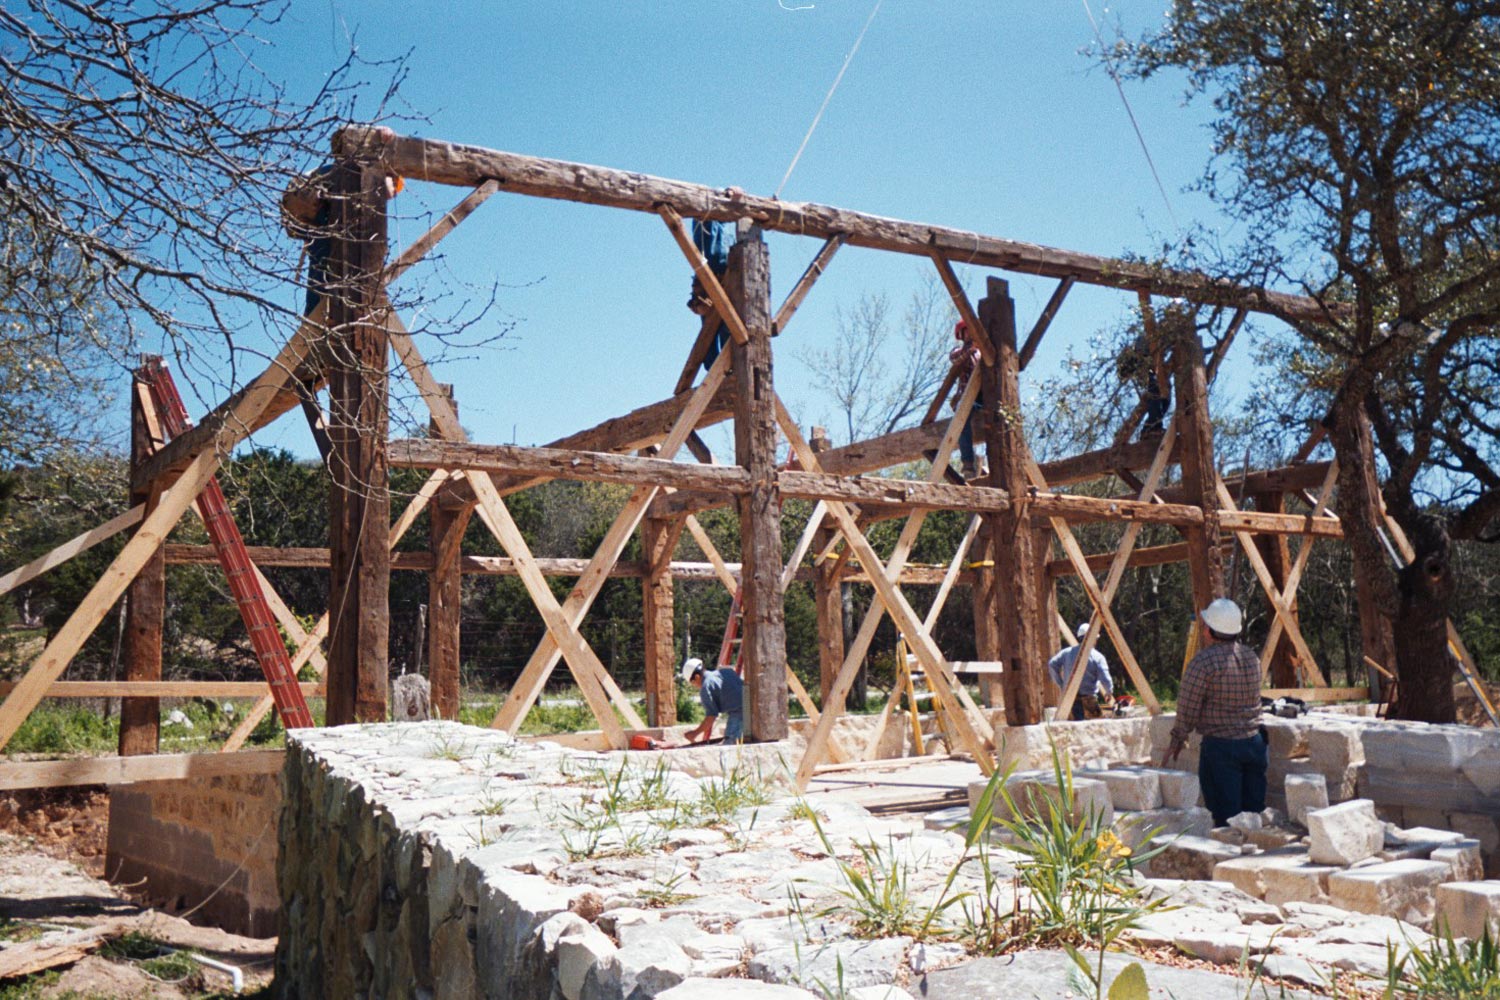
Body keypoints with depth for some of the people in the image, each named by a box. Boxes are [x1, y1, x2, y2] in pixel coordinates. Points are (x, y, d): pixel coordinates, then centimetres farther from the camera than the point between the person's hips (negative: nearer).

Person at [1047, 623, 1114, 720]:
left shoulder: (1067, 652, 6)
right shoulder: (1097, 657, -6)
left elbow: (1052, 664, 0)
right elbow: (1105, 679, -11)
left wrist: (1061, 684, 8)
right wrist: (1109, 692, 9)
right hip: (1088, 699, -4)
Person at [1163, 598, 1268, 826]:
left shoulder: (1203, 662, -14)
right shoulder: (1251, 657, 7)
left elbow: (1187, 709, -9)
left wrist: (1177, 740, 5)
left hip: (1220, 746, -6)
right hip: (1254, 741, 7)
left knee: (1226, 818, -2)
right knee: (1254, 813, 12)